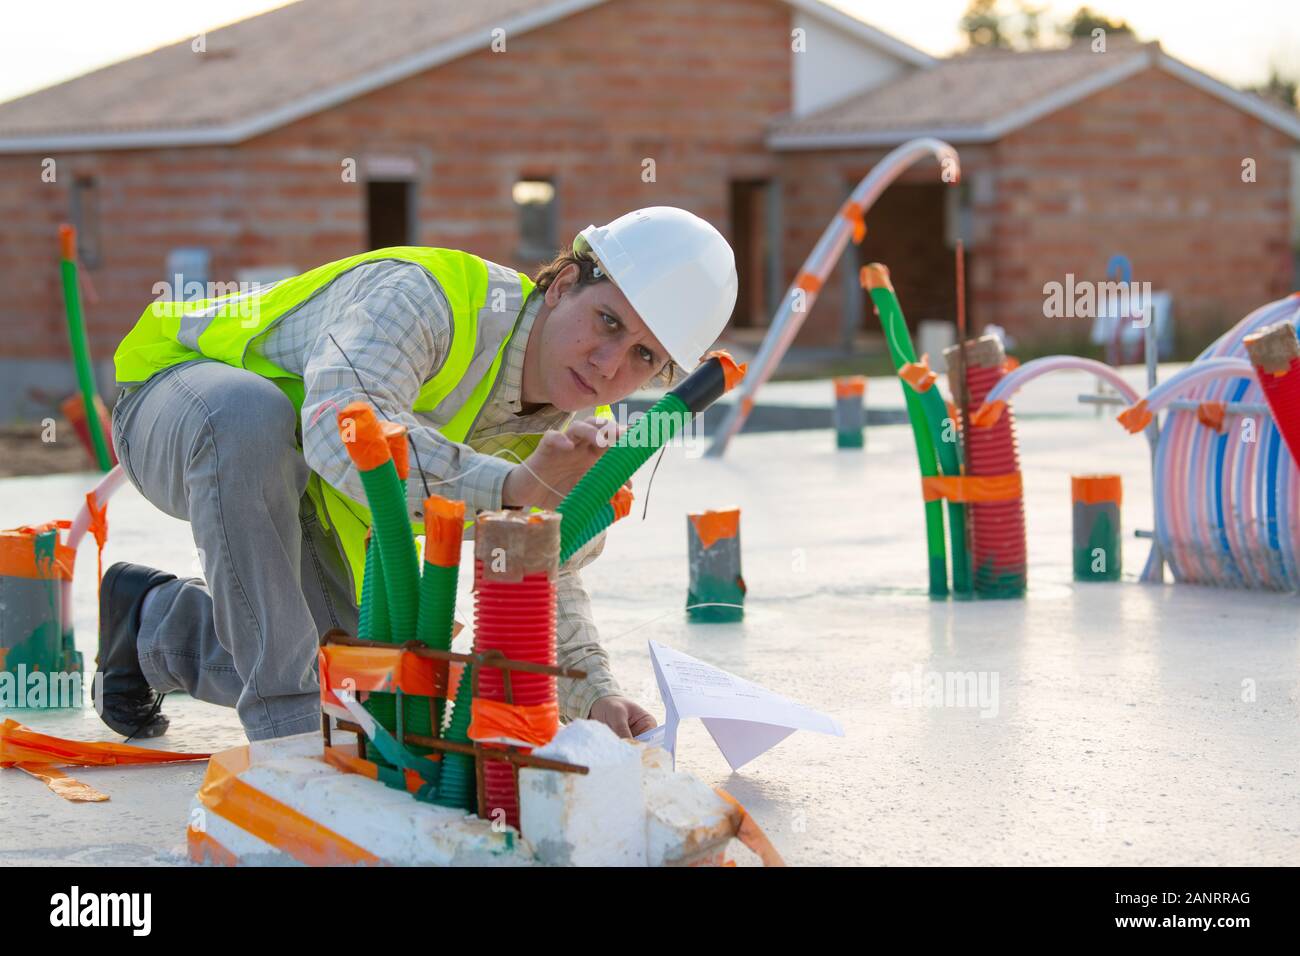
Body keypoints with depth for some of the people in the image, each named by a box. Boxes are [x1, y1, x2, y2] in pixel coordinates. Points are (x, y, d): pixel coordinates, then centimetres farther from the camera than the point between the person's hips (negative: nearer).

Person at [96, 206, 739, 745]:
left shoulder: (581, 431, -12)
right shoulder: (426, 299, -37)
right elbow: (342, 427, -55)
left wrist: (595, 694, -21)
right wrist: (511, 485, -59)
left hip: (301, 494, 7)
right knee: (251, 412, -43)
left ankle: (158, 625, 28)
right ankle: (285, 720, -30)